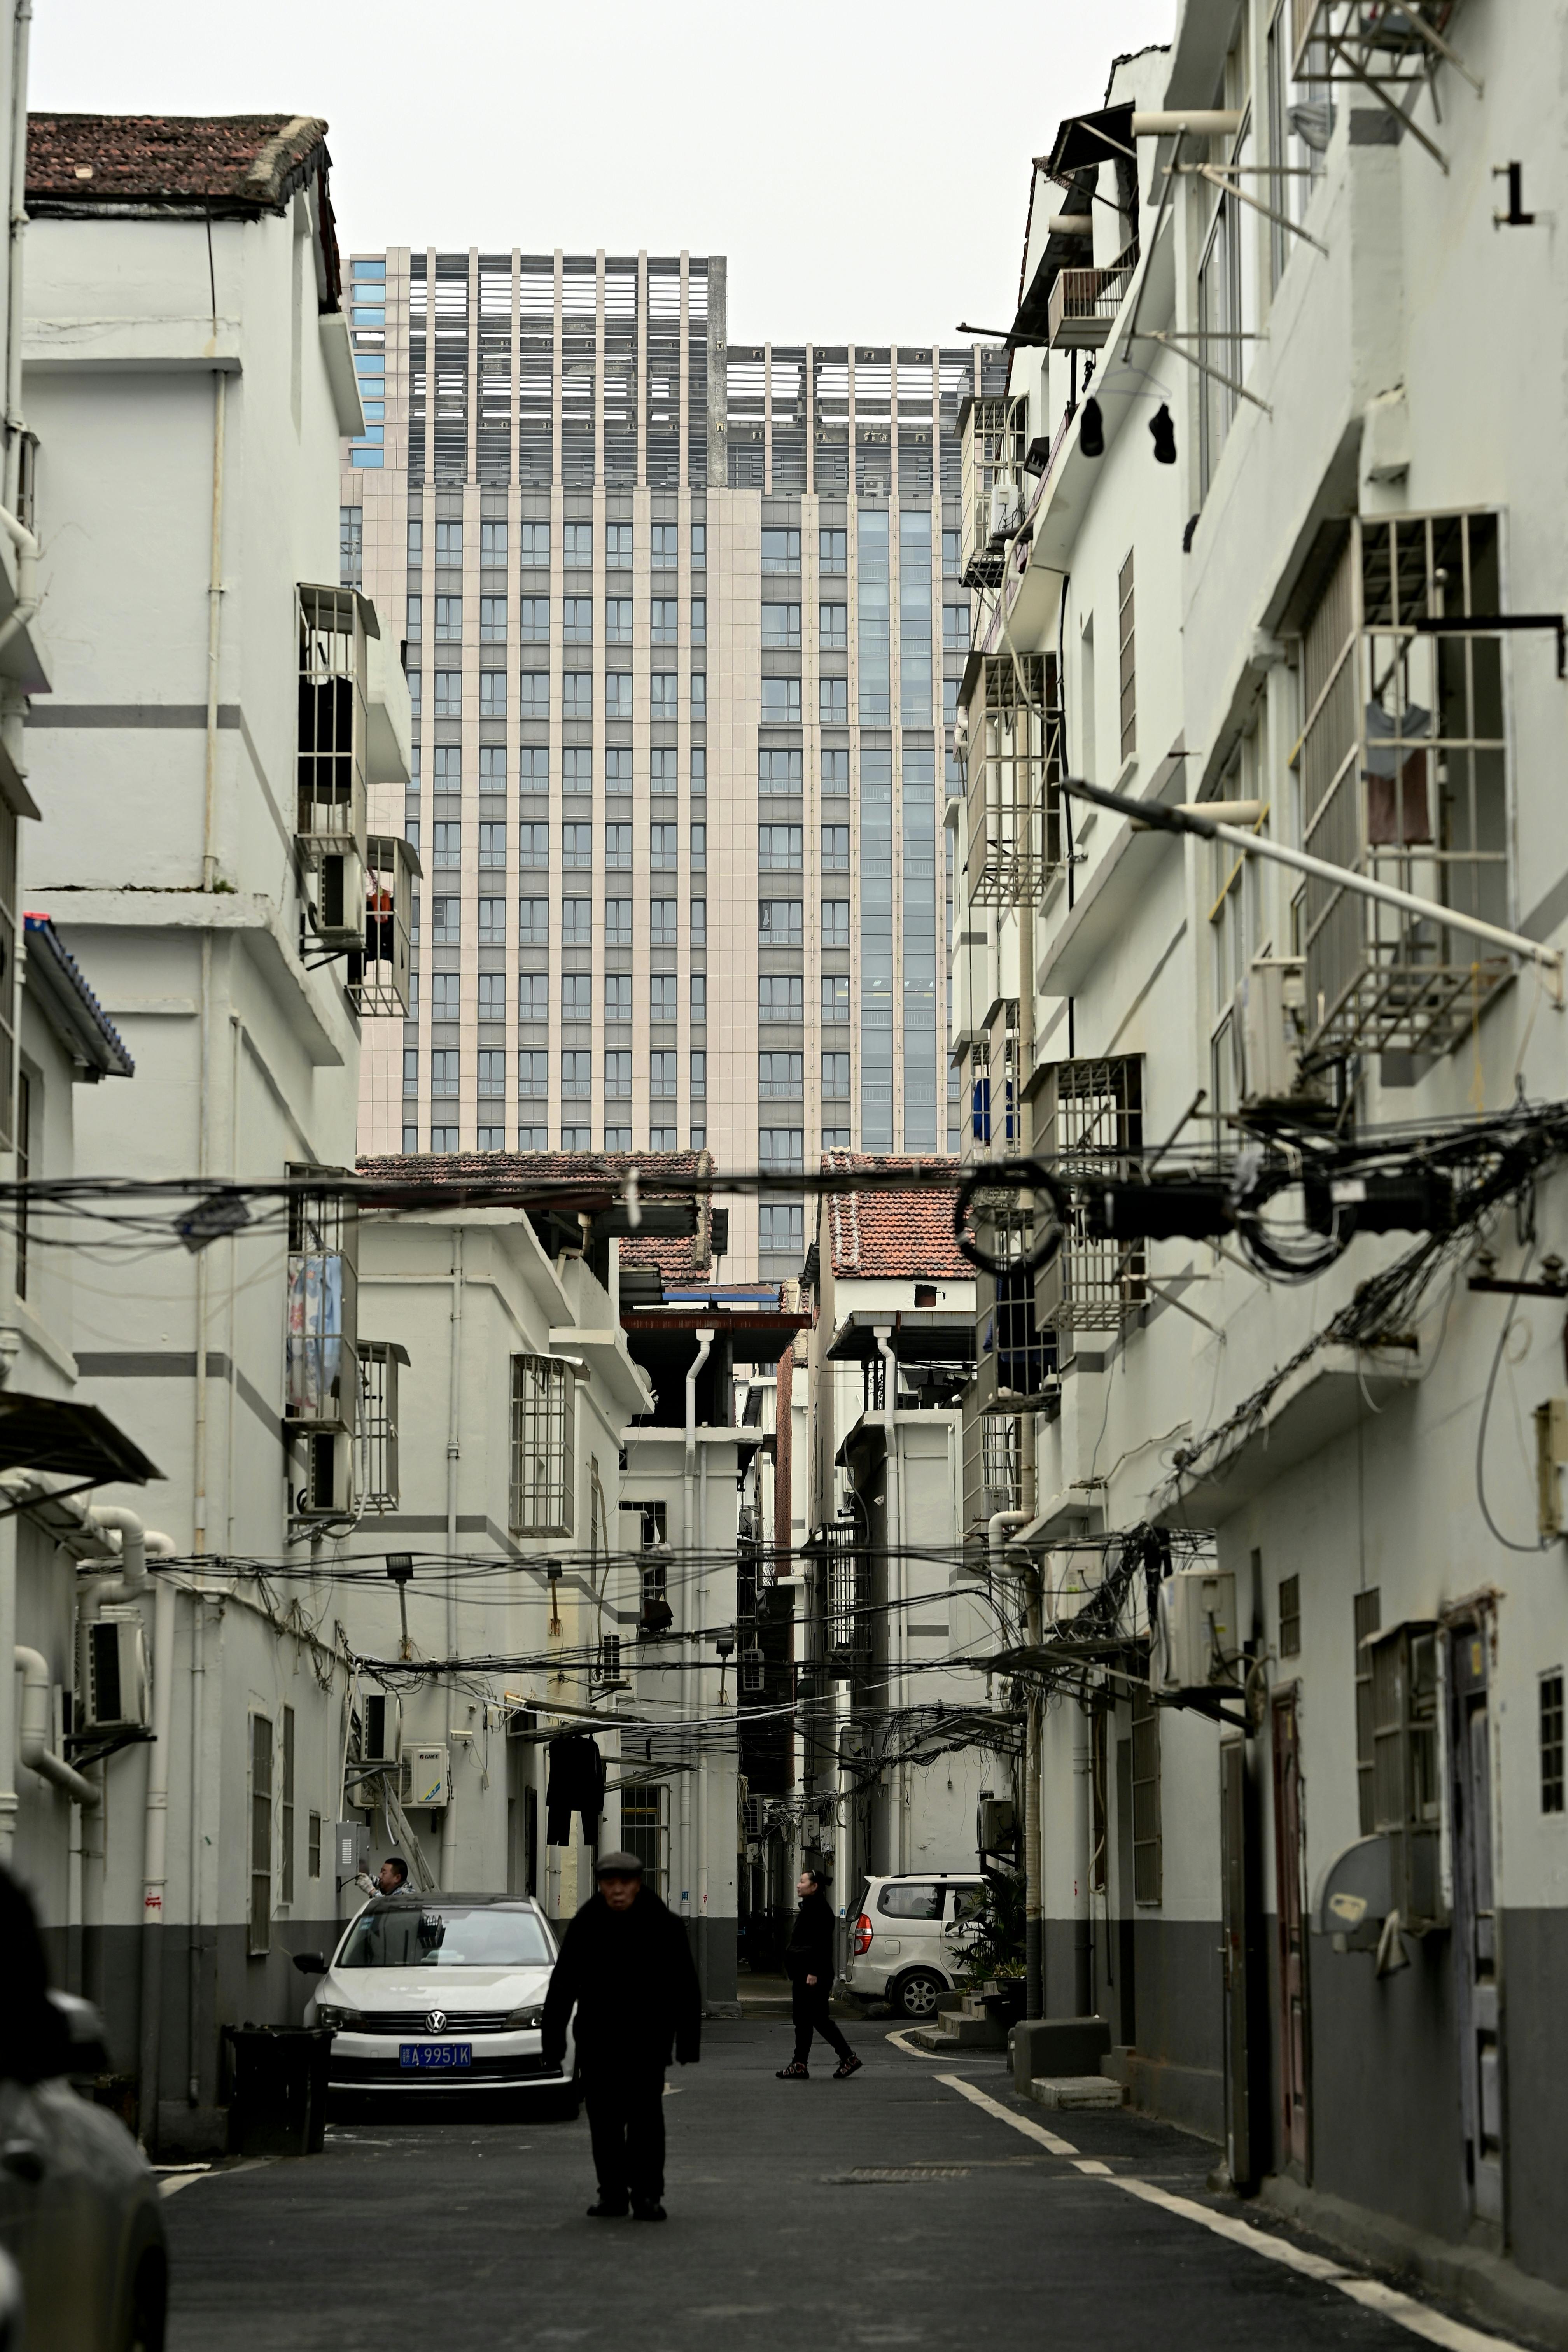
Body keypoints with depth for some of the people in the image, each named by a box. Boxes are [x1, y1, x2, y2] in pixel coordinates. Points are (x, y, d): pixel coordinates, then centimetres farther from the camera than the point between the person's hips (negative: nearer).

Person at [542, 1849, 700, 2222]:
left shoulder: (663, 1926, -5)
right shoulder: (585, 1927, 0)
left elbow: (685, 1989, -2)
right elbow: (562, 1986, 3)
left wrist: (689, 2045, -6)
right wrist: (553, 2043, 0)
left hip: (648, 2036, -2)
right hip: (597, 2036, 2)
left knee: (645, 2113, -9)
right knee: (603, 2117, 4)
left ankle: (647, 2195, -6)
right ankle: (612, 2194, 13)